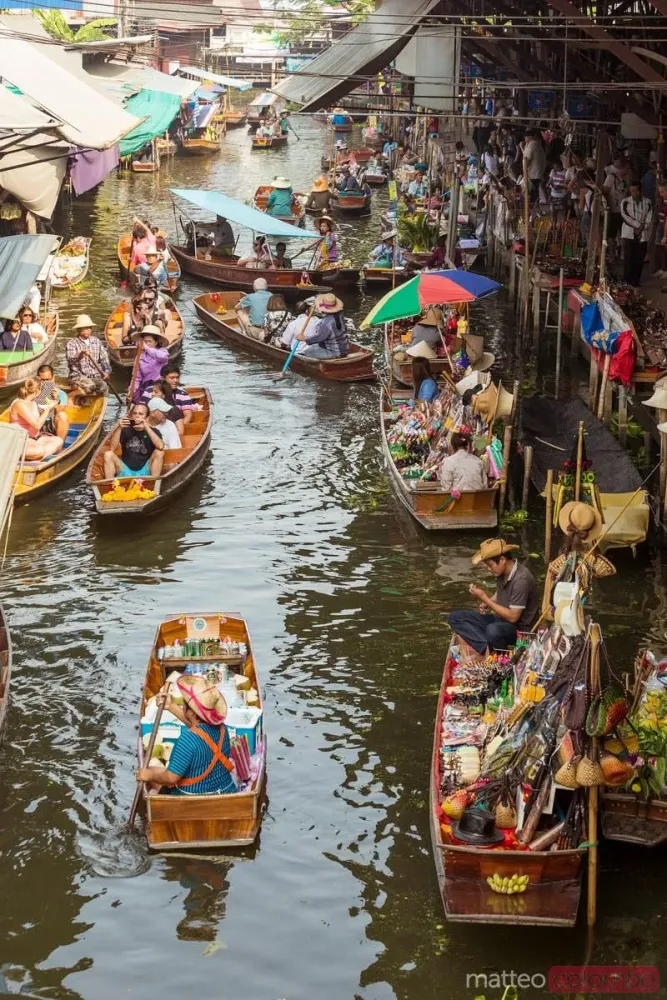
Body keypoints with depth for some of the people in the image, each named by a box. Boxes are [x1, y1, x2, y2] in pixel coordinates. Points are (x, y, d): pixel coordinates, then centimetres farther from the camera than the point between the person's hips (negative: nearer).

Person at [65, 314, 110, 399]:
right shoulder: (71, 343, -3)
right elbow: (71, 360, -19)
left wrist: (106, 371, -2)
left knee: (103, 387, -27)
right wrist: (80, 355, -39)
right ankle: (73, 395, -12)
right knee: (90, 386, -34)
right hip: (78, 376, -4)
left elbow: (104, 359, 15)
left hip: (95, 376, 4)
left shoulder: (97, 342, 12)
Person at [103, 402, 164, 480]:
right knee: (108, 454, -19)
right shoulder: (125, 430, 6)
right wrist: (119, 428, -20)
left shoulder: (153, 431, 3)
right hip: (125, 471, 1)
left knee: (159, 452, -23)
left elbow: (161, 447, -20)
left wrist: (146, 427, -25)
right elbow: (111, 449, -9)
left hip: (145, 472, -1)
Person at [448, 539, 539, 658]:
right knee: (455, 617, -5)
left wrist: (484, 598, -20)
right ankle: (486, 648, -24)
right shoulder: (502, 572, 0)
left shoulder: (521, 579, -24)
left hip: (520, 629, -9)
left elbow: (512, 617, -24)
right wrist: (488, 604, -1)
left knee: (493, 631, -42)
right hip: (501, 620, 9)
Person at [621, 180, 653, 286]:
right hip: (629, 233, -1)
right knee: (628, 257, -7)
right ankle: (627, 281, -4)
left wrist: (642, 228, -11)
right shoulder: (625, 202, 4)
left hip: (643, 235, 1)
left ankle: (636, 281, 6)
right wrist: (638, 225, -13)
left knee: (639, 259, 0)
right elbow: (625, 216, -7)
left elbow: (649, 218, 3)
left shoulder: (647, 202, 8)